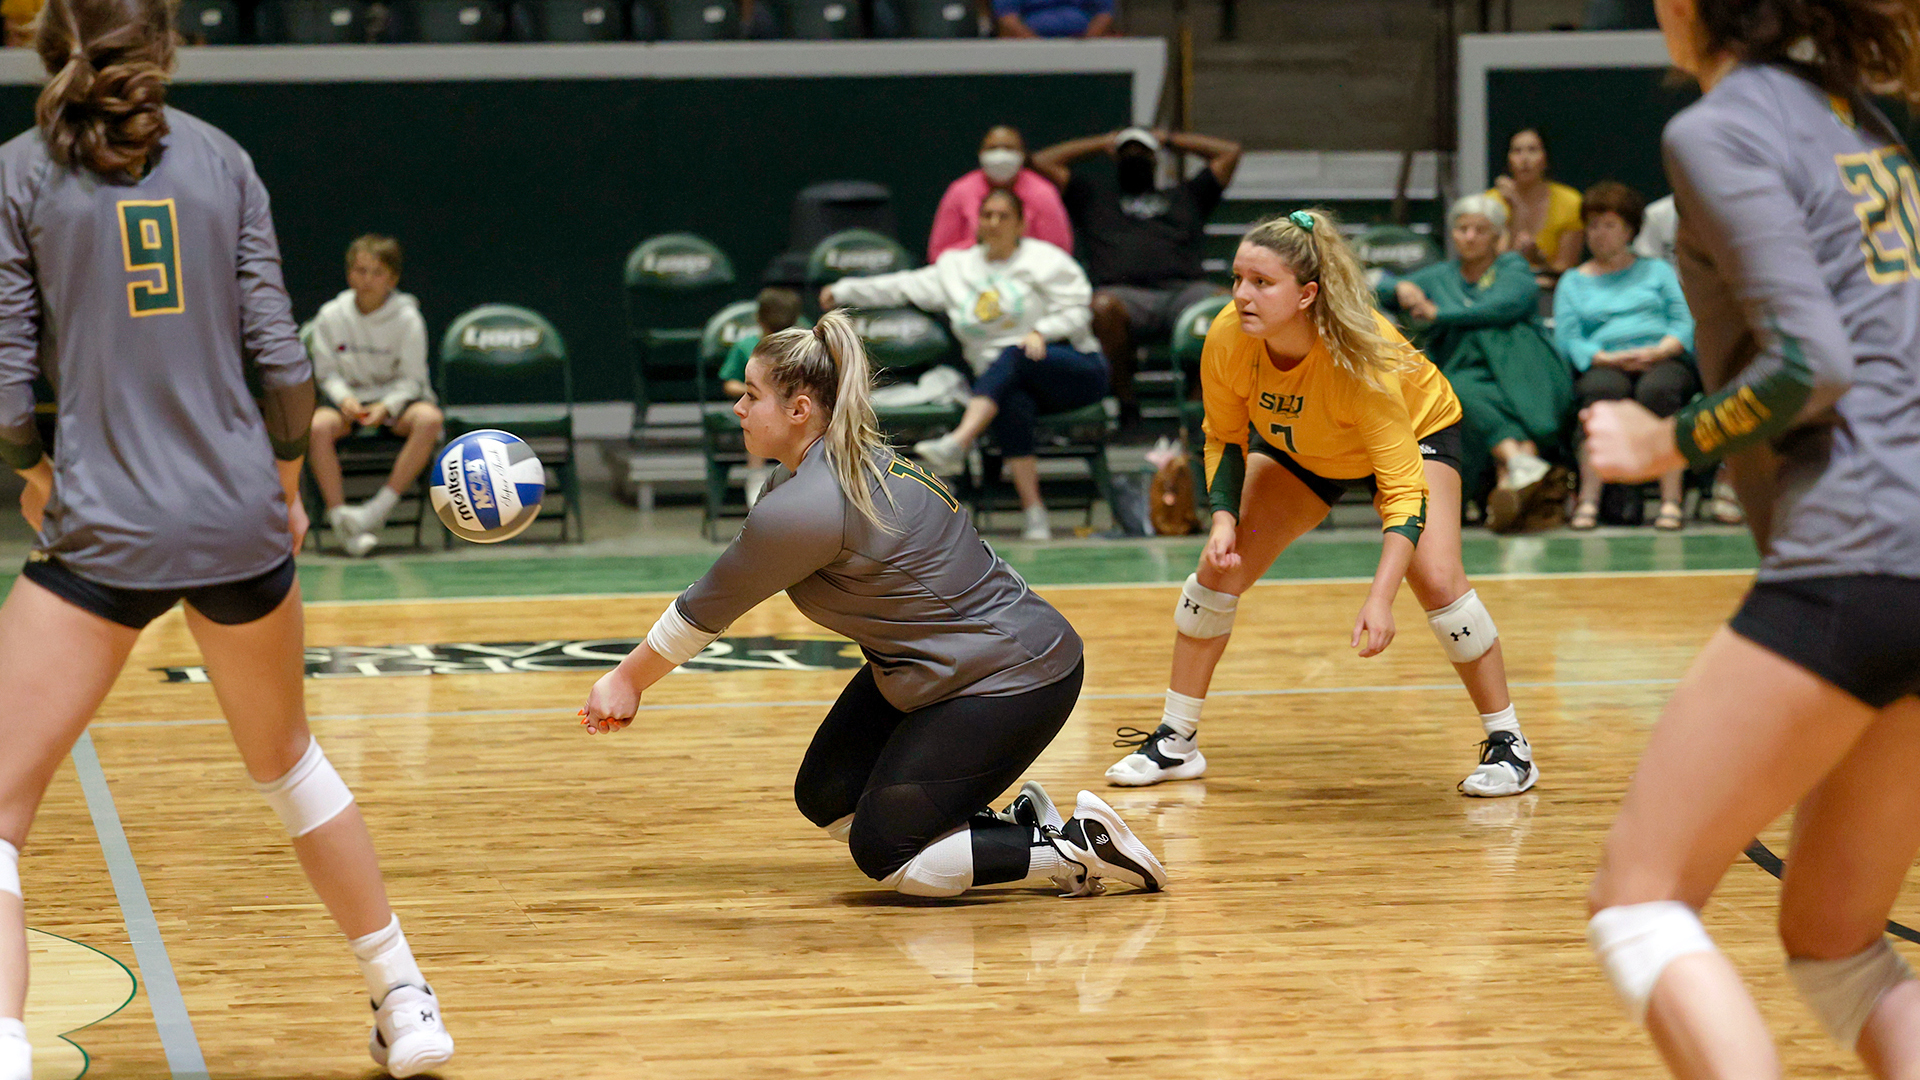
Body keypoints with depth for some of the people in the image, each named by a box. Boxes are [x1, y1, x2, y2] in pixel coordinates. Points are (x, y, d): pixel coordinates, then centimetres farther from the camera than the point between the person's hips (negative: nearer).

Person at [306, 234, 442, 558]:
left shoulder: (408, 319, -6)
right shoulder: (331, 316, -2)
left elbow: (411, 379, -6)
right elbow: (327, 373, 3)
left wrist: (387, 407, -24)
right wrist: (345, 398, -18)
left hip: (397, 401, -1)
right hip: (350, 401, 1)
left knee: (429, 419, -35)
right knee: (317, 425, -33)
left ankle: (379, 509, -34)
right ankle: (339, 515, -32)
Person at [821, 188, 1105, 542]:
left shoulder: (1044, 259, 6)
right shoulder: (956, 268, 19)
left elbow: (1077, 311, -1)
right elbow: (904, 286, 21)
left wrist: (1041, 333, -19)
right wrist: (843, 290, 18)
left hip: (1076, 370, -3)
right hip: (1008, 384, 3)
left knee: (1012, 356, -37)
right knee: (1012, 404, -36)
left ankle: (955, 444, -60)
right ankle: (1034, 516, -43)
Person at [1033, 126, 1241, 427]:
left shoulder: (1185, 196, 37)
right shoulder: (1093, 193, 35)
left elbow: (1230, 152, 36)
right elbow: (1041, 162, 29)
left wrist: (1169, 139, 42)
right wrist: (1102, 143, 38)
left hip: (1184, 289, 1)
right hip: (1125, 293, -1)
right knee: (1103, 307, -39)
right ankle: (1126, 400, -23)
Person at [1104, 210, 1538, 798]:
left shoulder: (1361, 358, -41)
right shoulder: (1226, 340, -30)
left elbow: (1403, 487, -39)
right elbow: (1223, 438, -10)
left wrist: (1380, 599, -48)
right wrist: (1224, 517, -27)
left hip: (1417, 429, -4)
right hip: (1297, 447, 4)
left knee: (1436, 577, -22)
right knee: (1220, 568, -6)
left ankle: (1507, 743, -6)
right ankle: (1176, 742, 9)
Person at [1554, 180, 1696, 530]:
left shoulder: (1656, 270, 25)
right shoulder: (1572, 282, 24)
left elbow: (1685, 321, 10)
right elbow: (1567, 340, 7)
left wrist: (1660, 351, -11)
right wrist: (1609, 358, -12)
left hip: (1663, 360, 0)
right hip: (1604, 364, 0)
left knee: (1657, 389, -37)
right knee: (1603, 390, -38)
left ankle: (1671, 501, -41)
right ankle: (1588, 499, -43)